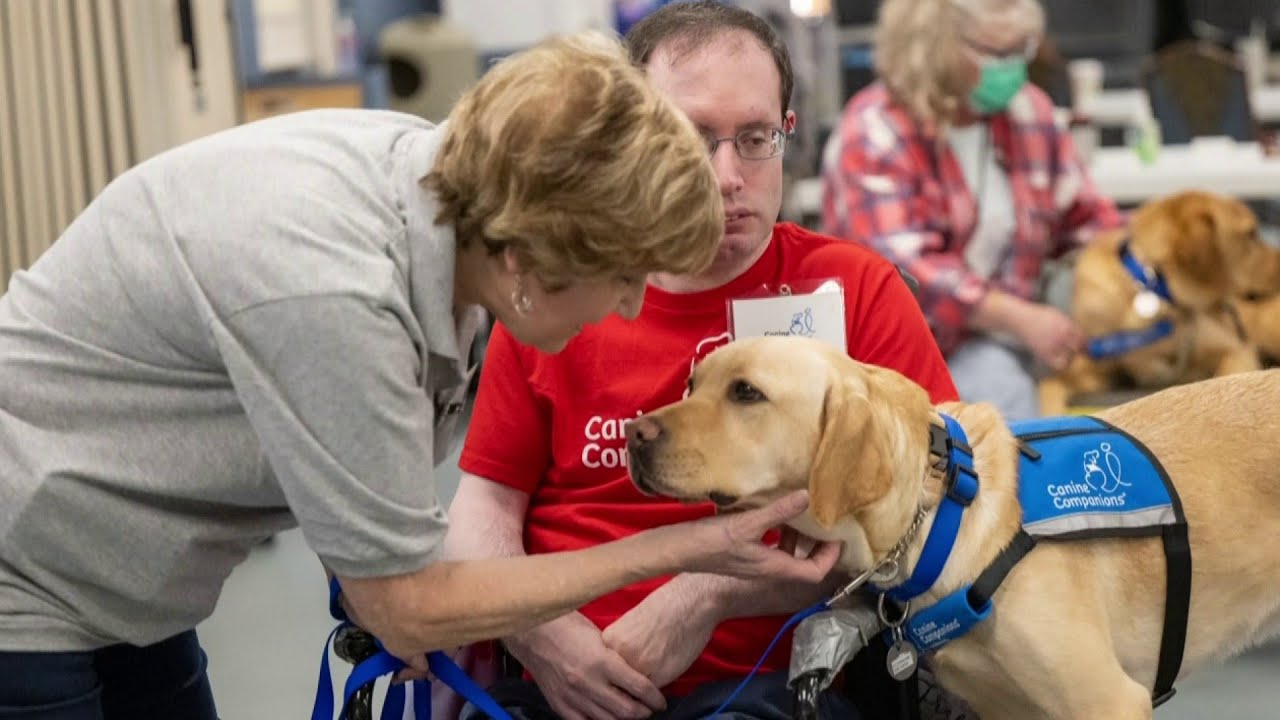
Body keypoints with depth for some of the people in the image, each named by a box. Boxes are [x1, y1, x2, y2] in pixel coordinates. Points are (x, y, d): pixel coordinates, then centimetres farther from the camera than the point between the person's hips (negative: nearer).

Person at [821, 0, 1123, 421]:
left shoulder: (1028, 111, 7)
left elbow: (1085, 220, 14)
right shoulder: (872, 136, -12)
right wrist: (1022, 319, -32)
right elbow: (905, 269, -23)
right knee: (996, 380, -33)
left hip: (998, 336, 6)